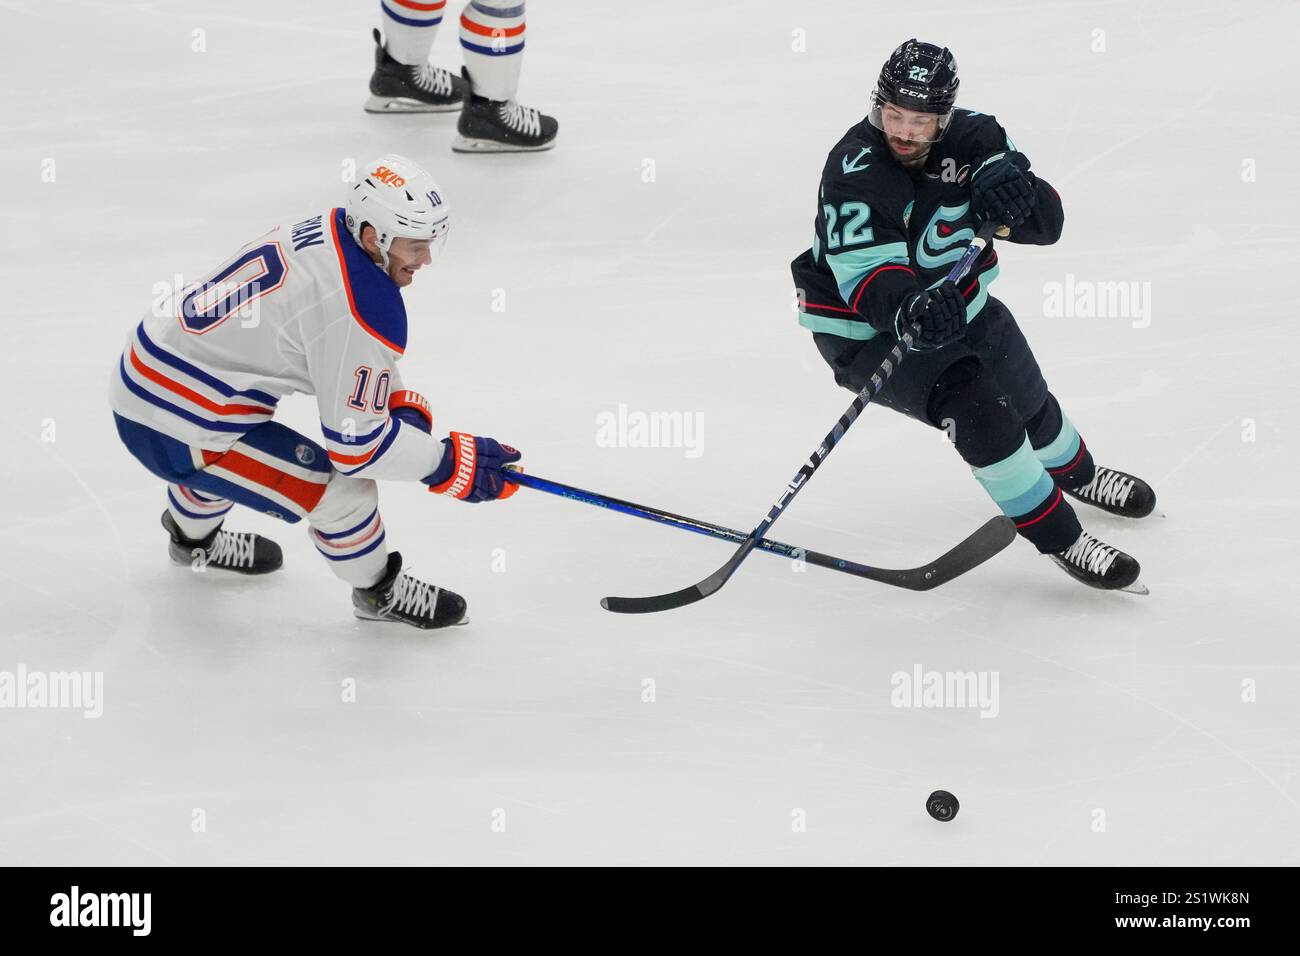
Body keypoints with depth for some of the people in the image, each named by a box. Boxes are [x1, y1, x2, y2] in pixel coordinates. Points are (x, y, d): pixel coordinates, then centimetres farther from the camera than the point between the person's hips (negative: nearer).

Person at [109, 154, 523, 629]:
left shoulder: (318, 233, 1)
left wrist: (404, 407, 6)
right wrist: (452, 463, -10)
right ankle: (379, 592, 19)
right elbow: (357, 444, -19)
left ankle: (193, 536, 66)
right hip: (172, 433, -9)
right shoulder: (365, 308, -25)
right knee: (344, 491, -7)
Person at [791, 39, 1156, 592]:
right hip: (863, 326, -6)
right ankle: (1056, 536, -10)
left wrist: (1014, 192, -38)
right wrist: (909, 310, -59)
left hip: (953, 297, 6)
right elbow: (864, 275, -38)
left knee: (1027, 398, 23)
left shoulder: (972, 138, -17)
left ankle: (1075, 473, 57)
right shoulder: (855, 170, -31)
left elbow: (1047, 224, -15)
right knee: (976, 407, -24)